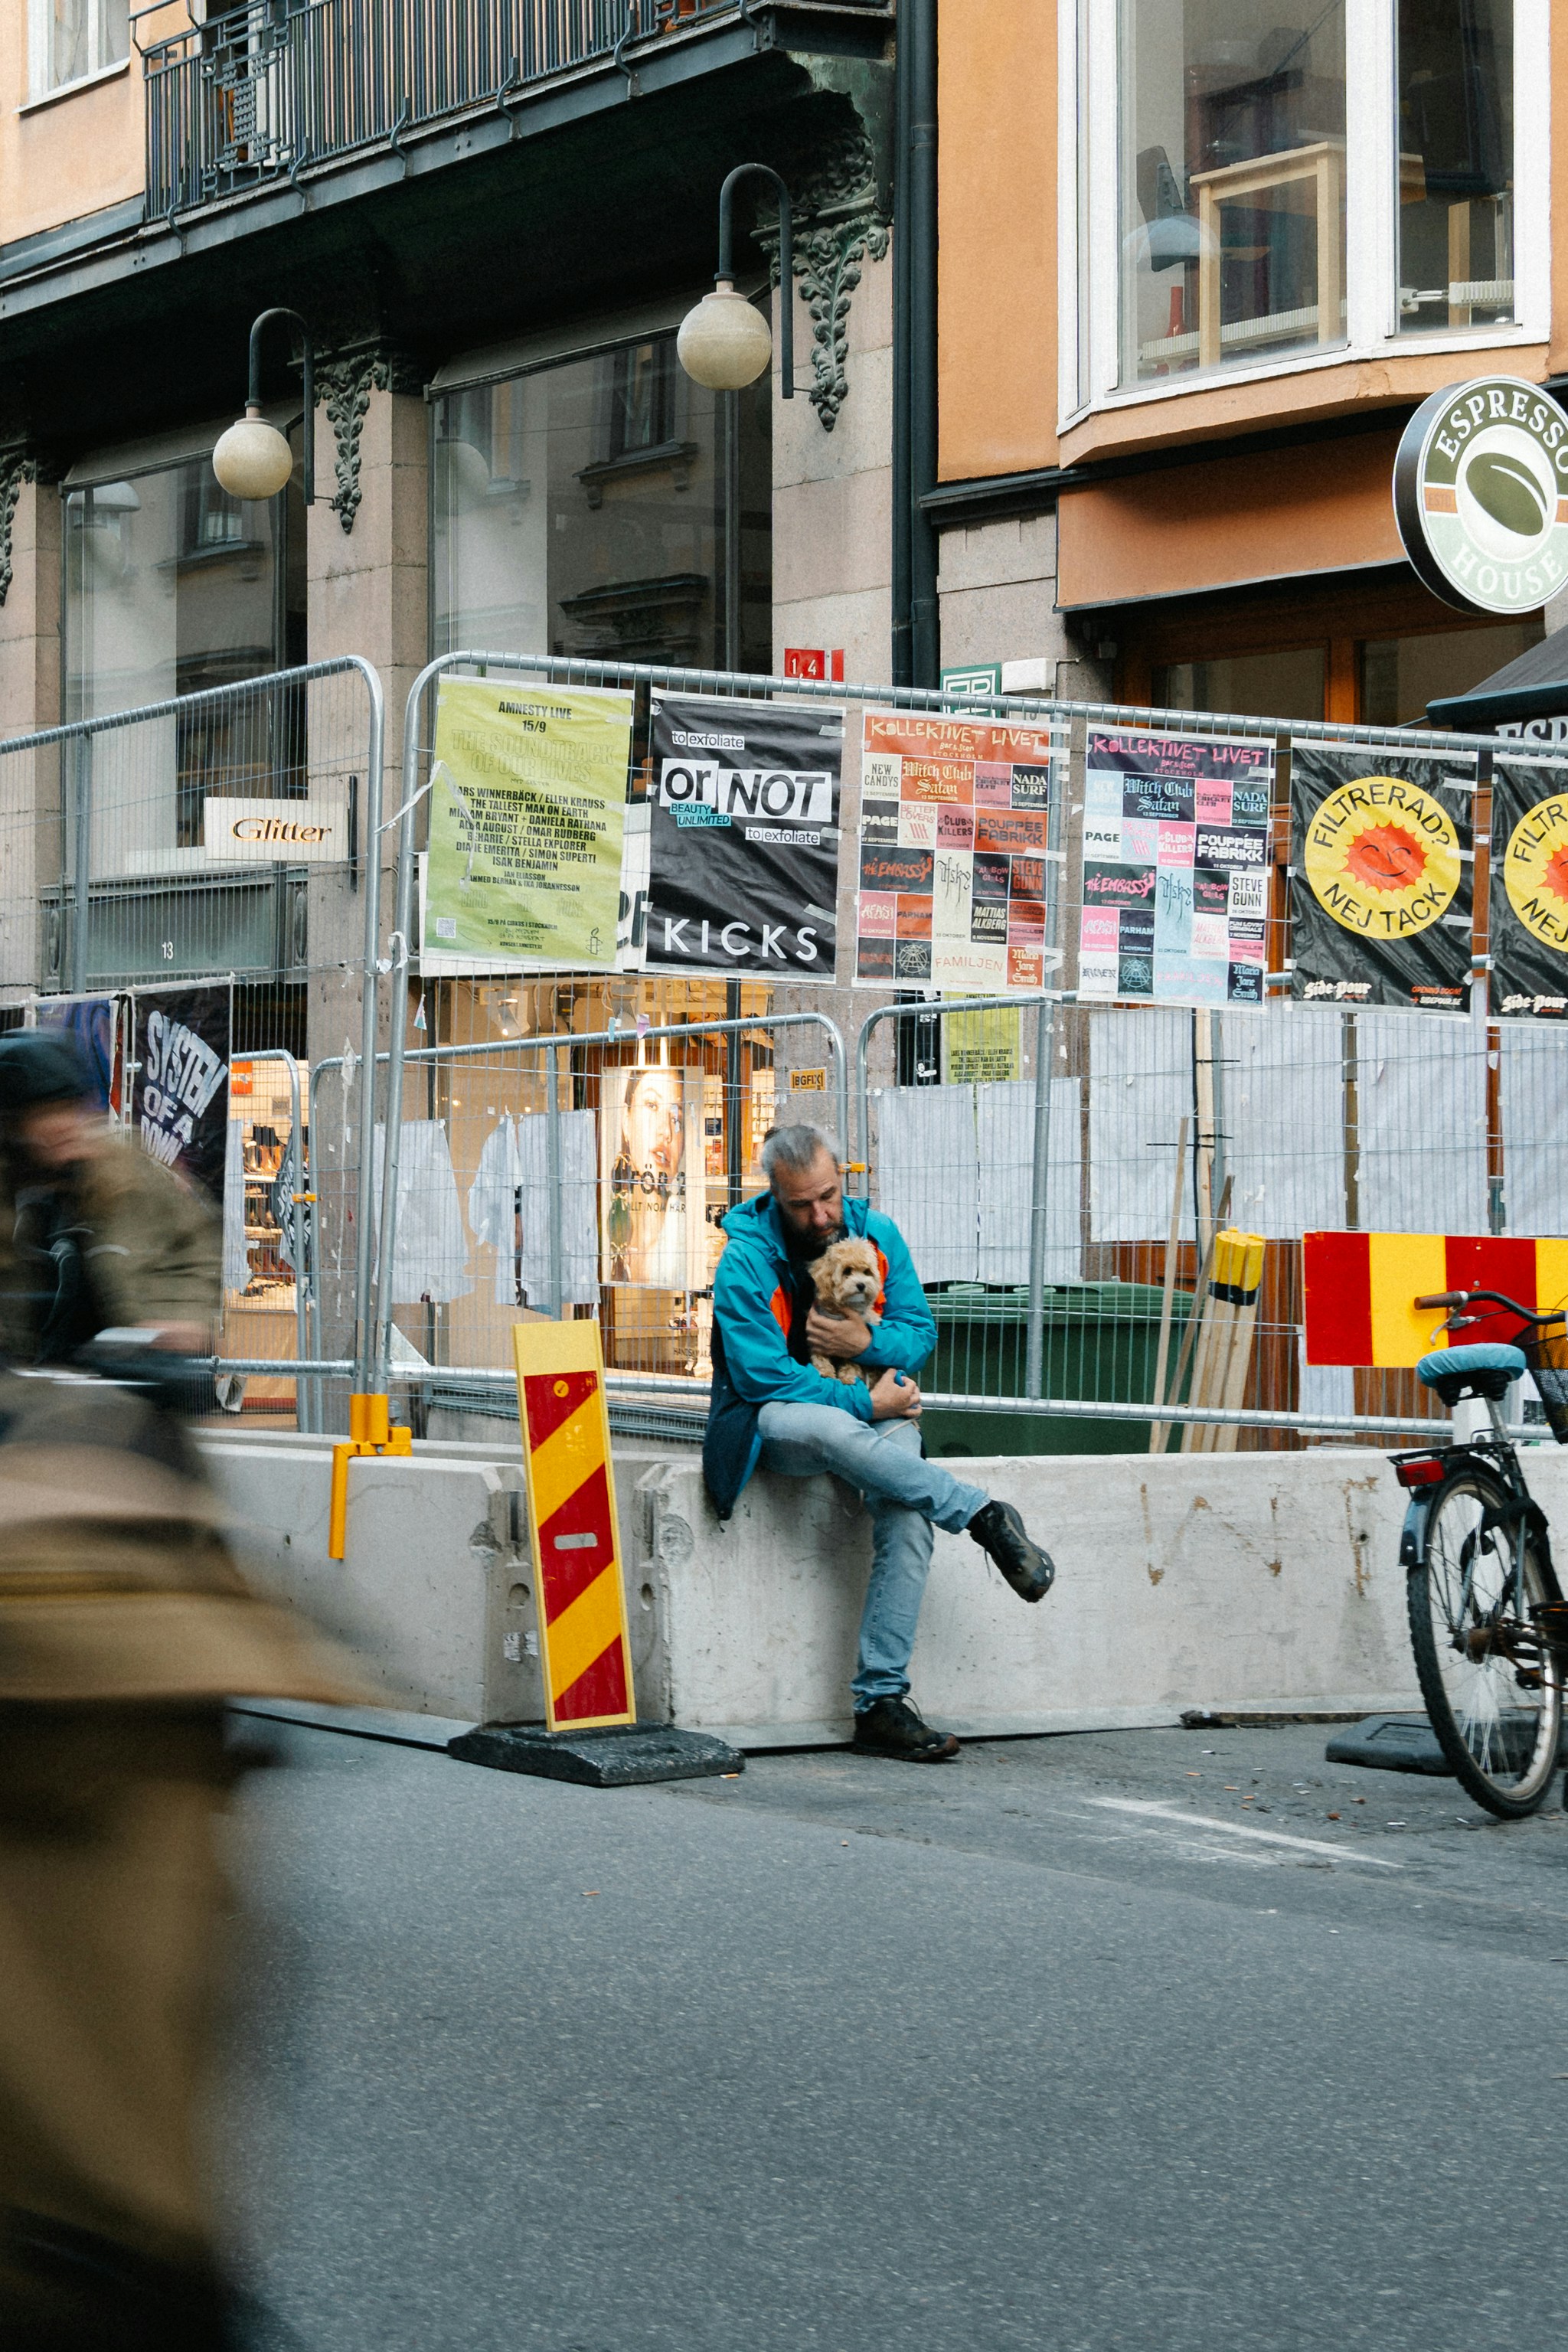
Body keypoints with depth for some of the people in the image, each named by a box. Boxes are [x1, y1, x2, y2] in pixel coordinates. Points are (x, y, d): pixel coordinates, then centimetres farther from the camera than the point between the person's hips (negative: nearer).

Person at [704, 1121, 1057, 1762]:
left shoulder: (876, 1234, 3)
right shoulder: (745, 1263, -10)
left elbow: (920, 1332, 8)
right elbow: (764, 1376, -15)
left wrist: (867, 1343, -14)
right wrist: (863, 1403, -19)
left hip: (871, 1411, 4)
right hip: (779, 1418, -3)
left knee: (907, 1515, -27)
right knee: (834, 1431, -42)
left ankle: (880, 1702, -27)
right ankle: (983, 1516, -32)